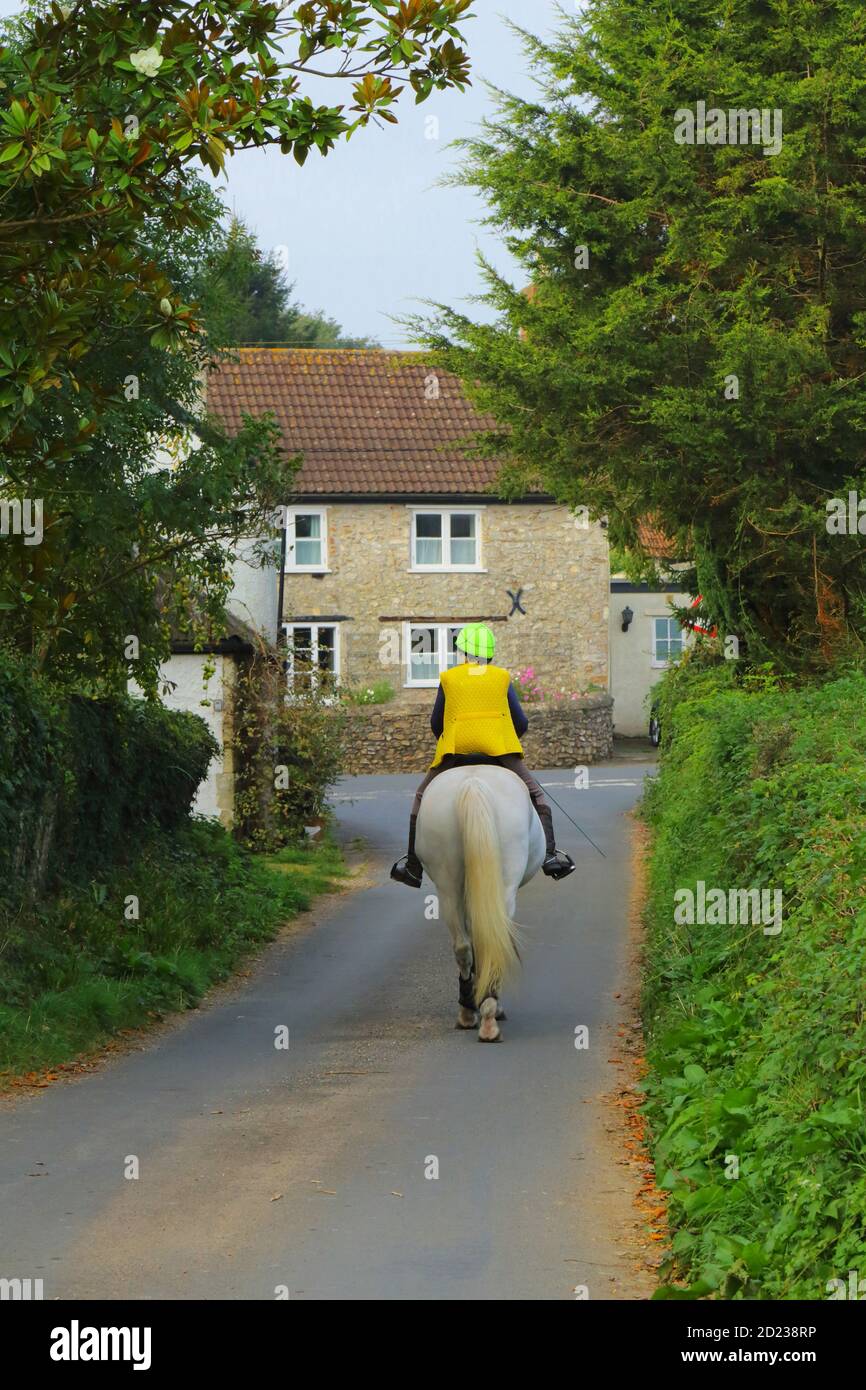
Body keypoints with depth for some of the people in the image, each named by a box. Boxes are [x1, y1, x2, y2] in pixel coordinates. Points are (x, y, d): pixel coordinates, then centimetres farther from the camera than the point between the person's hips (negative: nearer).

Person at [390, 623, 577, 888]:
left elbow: (436, 723, 18)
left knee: (422, 798, 18)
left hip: (455, 751, 0)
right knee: (536, 796, 11)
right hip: (499, 750, 0)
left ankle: (413, 866, 14)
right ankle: (550, 855, -5)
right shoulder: (502, 678, 12)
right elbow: (521, 723, 14)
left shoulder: (449, 678, 12)